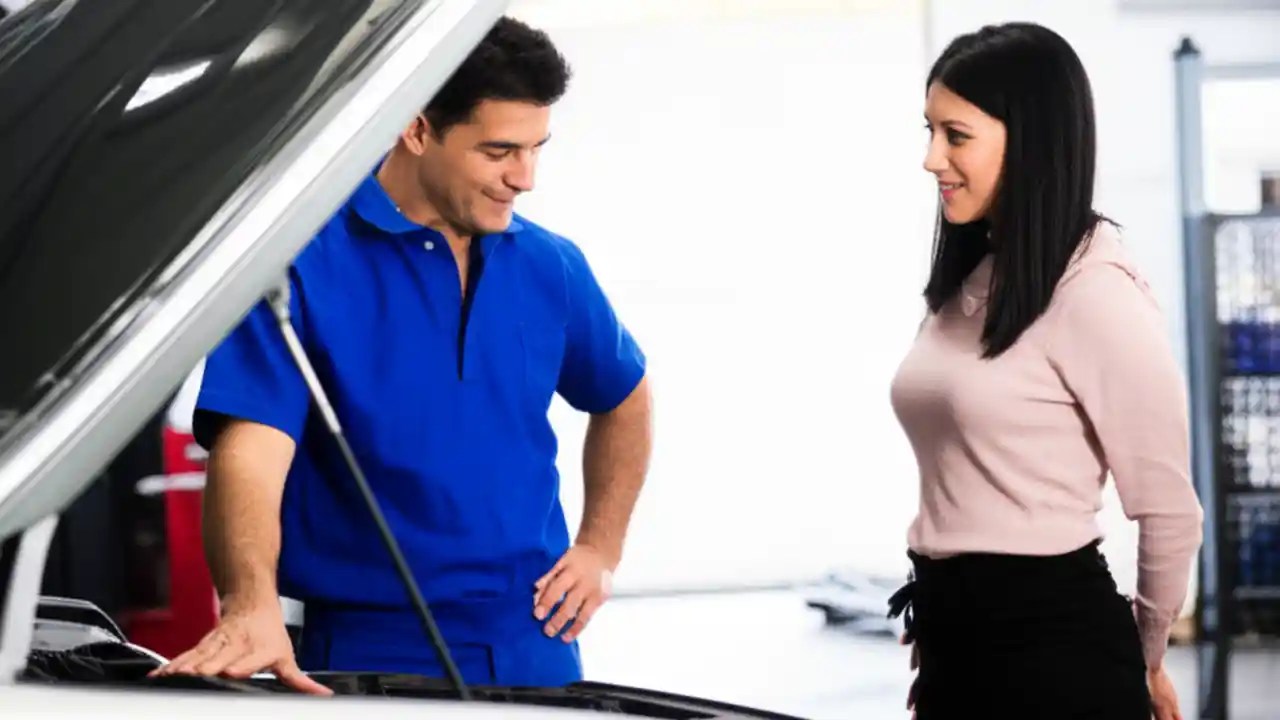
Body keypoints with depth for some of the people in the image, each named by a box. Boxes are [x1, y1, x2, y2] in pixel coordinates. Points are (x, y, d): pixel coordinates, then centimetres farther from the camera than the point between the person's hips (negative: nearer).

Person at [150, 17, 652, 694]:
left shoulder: (550, 266, 6)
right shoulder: (306, 263, -11)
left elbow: (624, 400, 24)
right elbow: (250, 449, -22)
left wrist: (602, 549, 11)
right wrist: (251, 605, -39)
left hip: (536, 644, 5)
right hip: (371, 652, -5)